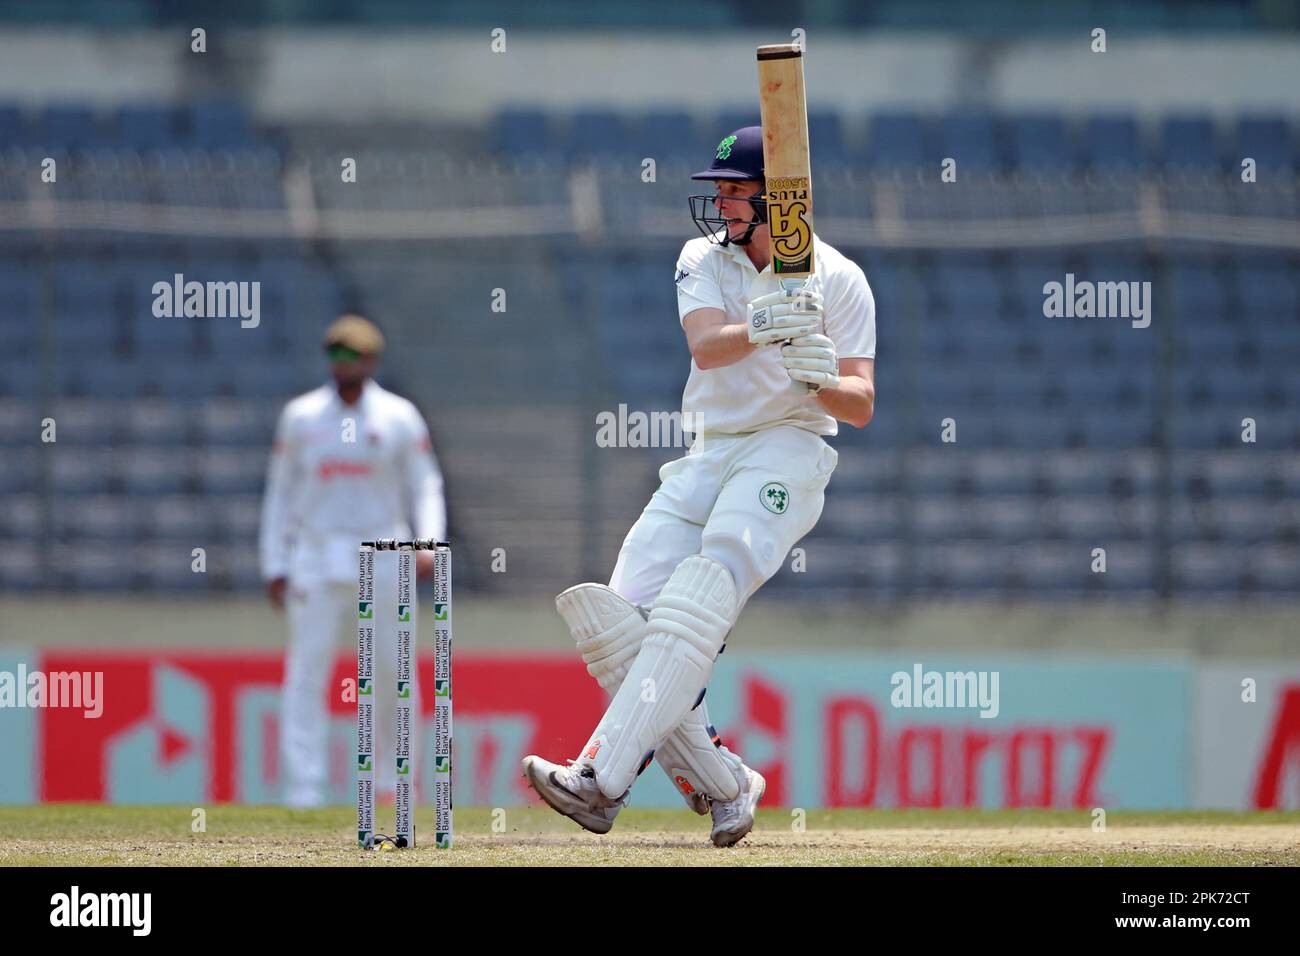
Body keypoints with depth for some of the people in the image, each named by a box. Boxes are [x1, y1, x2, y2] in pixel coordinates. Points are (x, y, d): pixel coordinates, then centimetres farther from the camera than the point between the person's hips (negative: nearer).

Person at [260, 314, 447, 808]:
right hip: (317, 560, 0)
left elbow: (425, 487, 4)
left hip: (383, 563, 0)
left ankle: (390, 783, 15)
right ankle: (304, 794, -9)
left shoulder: (399, 417, 4)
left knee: (396, 676, 0)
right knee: (307, 676, -8)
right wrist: (275, 568, 3)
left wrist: (429, 545, -13)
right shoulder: (300, 416, 6)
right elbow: (280, 494, 9)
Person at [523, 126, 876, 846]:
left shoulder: (838, 280, 1)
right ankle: (721, 786, -3)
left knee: (696, 604, -27)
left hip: (788, 453, -5)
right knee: (620, 617, -10)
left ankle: (601, 779, -38)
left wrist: (821, 379, -25)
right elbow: (706, 347, -12)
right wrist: (761, 330, -34)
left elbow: (861, 408, -2)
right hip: (708, 456, 6)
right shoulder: (703, 260, 9)